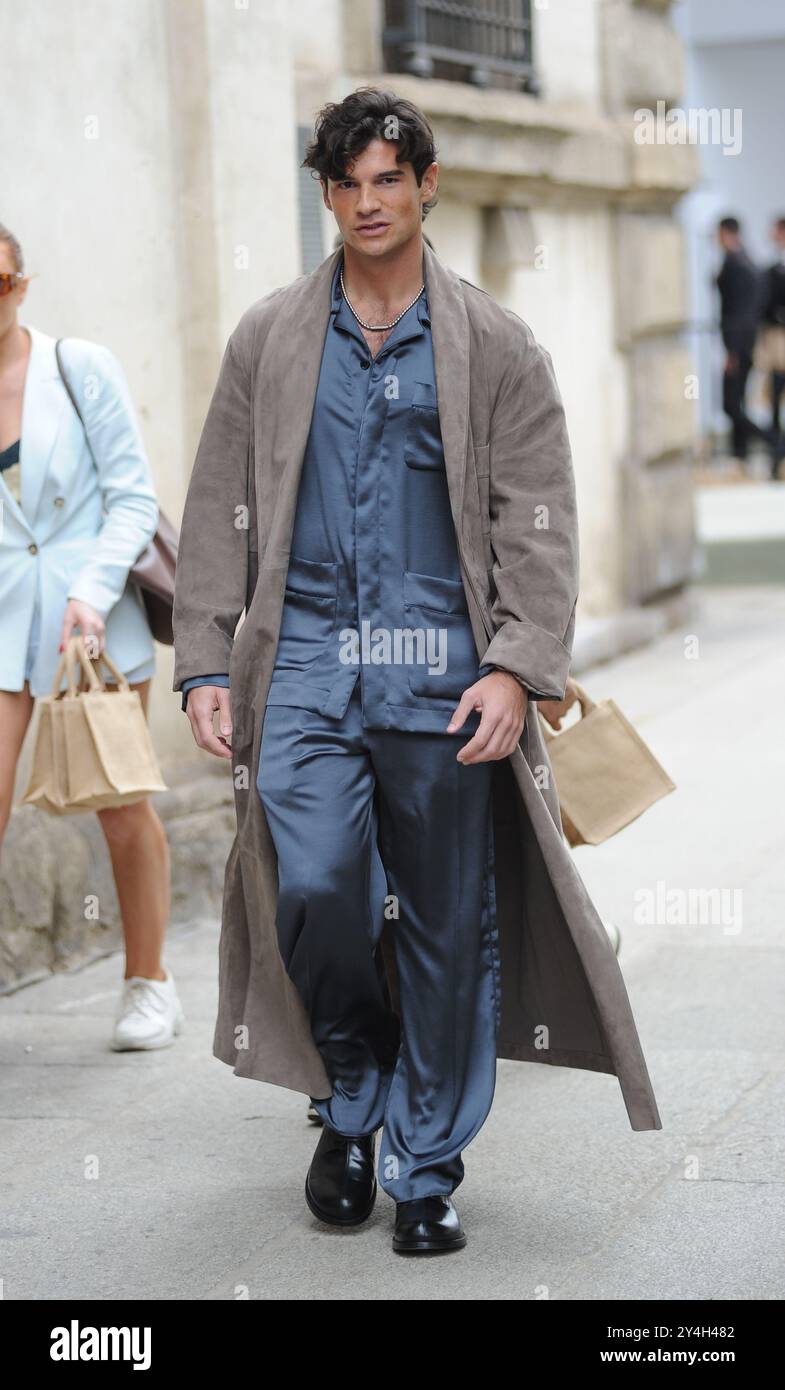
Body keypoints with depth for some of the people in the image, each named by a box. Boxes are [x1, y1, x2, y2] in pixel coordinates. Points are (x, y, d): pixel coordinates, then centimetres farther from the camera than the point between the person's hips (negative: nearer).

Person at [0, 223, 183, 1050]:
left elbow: (134, 499, -4)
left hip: (91, 606, -1)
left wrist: (92, 593, -16)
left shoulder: (81, 369, -4)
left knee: (121, 804, 5)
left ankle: (148, 984, 22)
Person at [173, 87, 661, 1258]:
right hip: (306, 661, 1)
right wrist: (206, 664, 4)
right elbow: (221, 511, 11)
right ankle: (351, 1100, 16)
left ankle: (427, 1171, 17)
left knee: (447, 928, 2)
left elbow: (539, 523, 1)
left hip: (442, 671, -1)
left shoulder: (498, 348, 5)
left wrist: (518, 667, -11)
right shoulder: (268, 340, 10)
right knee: (314, 889, -12)